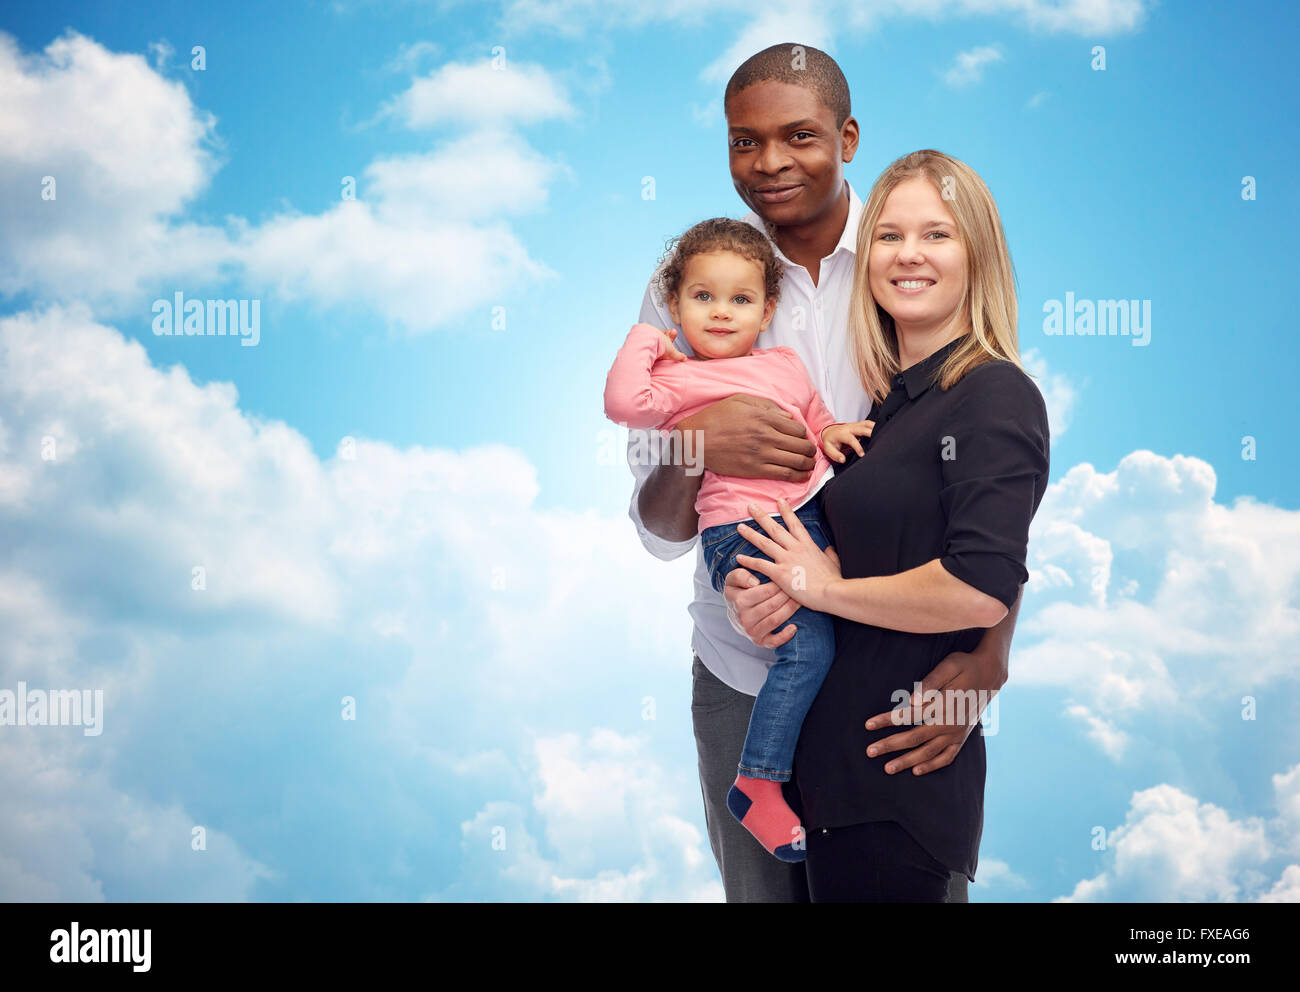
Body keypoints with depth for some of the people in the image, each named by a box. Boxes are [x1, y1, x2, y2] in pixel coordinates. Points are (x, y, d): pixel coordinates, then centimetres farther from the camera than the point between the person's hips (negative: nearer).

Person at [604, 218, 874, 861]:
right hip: (742, 532, -7)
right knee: (810, 641, -21)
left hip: (811, 513, 7)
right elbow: (625, 403, -21)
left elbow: (816, 419, 32)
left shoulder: (783, 366, 19)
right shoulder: (676, 380, 0)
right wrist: (644, 338, -6)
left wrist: (833, 434, 9)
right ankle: (757, 785, -9)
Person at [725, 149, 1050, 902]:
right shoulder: (884, 397, 12)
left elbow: (983, 590, -24)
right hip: (835, 755, 8)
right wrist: (753, 586, 1)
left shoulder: (993, 395, -13)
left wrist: (827, 588, -12)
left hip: (904, 774, -8)